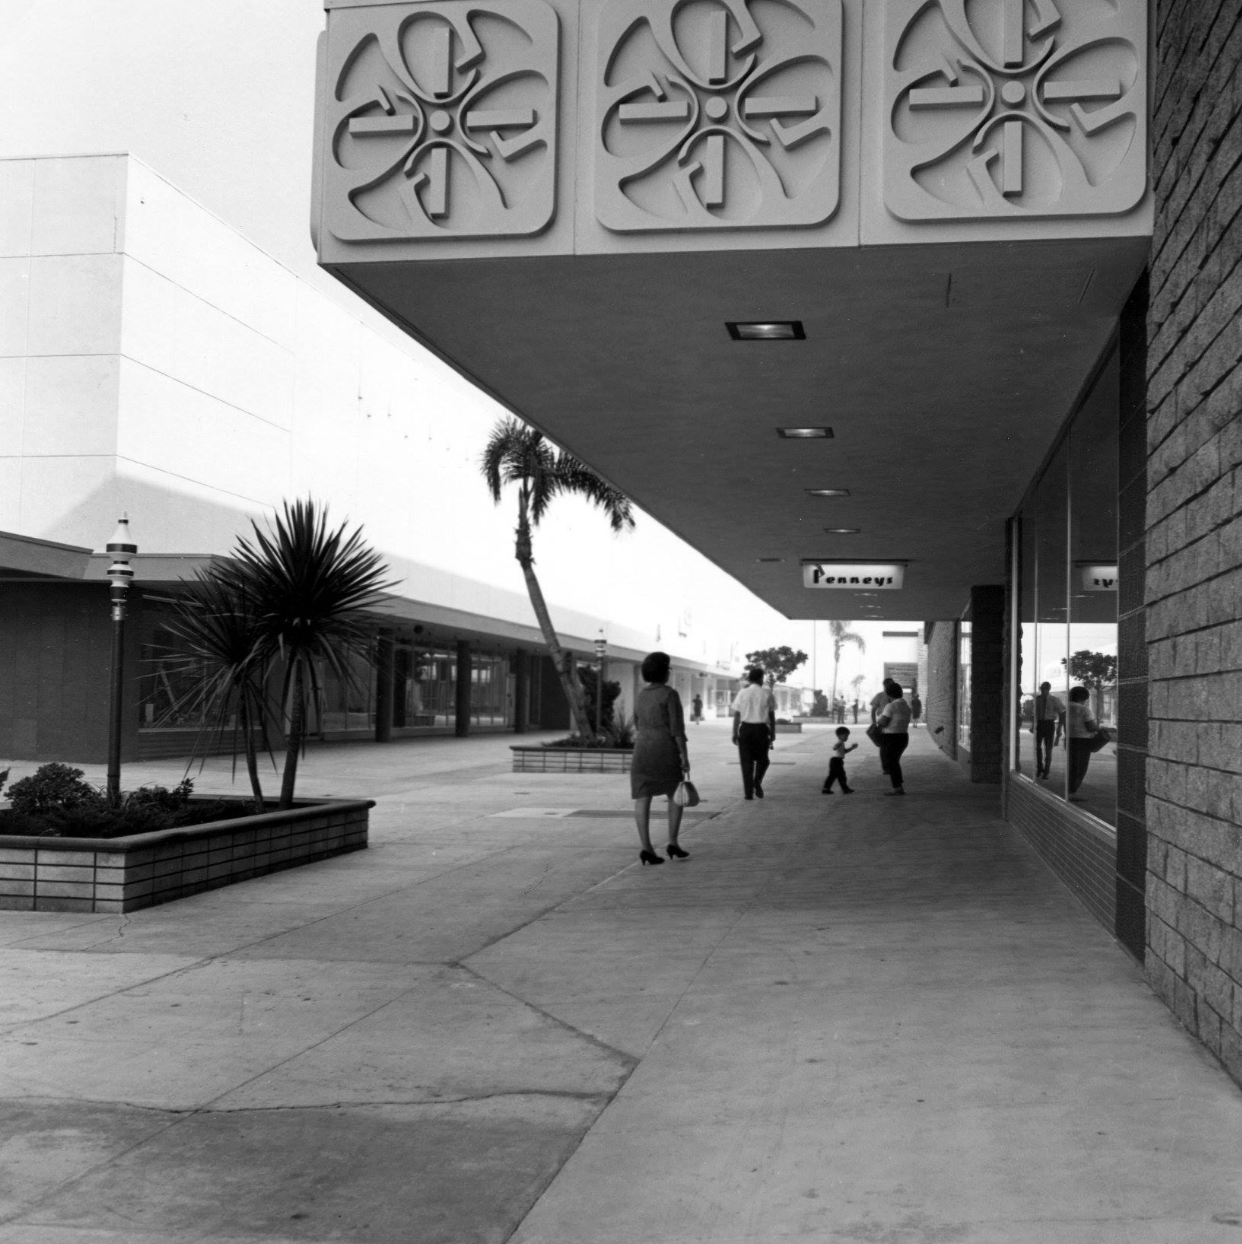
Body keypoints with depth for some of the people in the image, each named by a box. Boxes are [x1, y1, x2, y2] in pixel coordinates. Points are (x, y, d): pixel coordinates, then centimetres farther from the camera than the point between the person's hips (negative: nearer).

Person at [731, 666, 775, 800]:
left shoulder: (742, 693, 1)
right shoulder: (767, 694, 0)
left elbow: (736, 715, 0)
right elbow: (772, 716, 1)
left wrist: (735, 733, 5)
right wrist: (773, 733, 9)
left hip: (745, 728, 1)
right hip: (761, 729, 0)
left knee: (746, 761, 7)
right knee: (762, 759, 17)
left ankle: (748, 791, 5)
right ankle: (757, 781, -7)